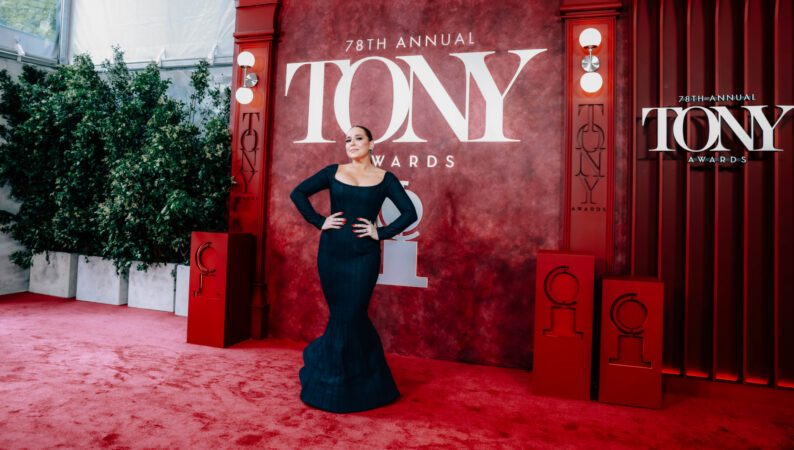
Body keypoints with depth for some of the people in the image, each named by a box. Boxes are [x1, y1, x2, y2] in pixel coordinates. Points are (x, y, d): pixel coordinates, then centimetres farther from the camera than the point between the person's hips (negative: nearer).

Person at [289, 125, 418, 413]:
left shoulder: (385, 179, 4)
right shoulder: (333, 172, 8)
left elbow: (410, 213, 1)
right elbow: (298, 193, 10)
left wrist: (381, 233, -7)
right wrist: (319, 222, 0)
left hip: (364, 255, -1)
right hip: (332, 251, 1)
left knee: (350, 316, 1)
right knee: (341, 315, 7)